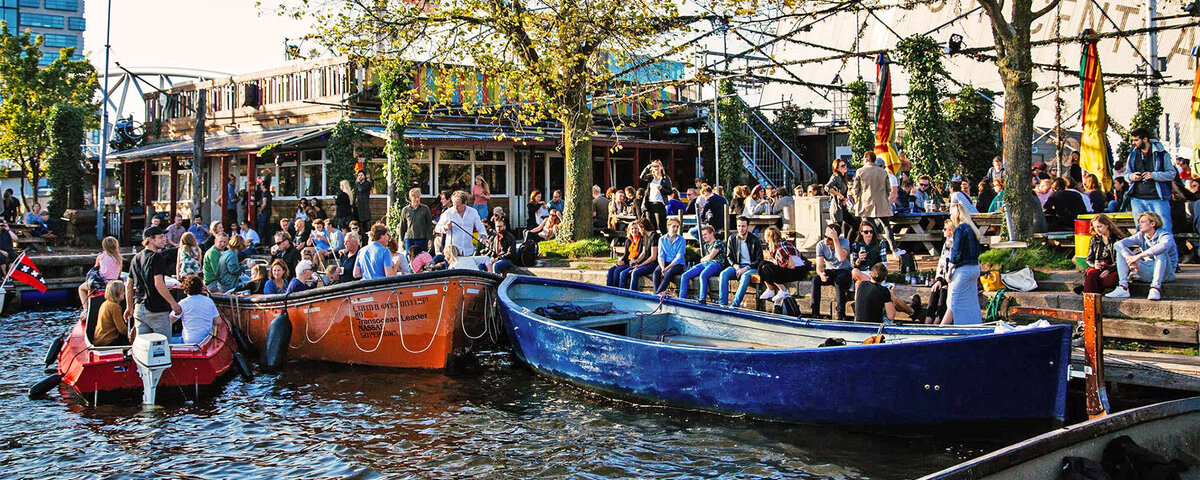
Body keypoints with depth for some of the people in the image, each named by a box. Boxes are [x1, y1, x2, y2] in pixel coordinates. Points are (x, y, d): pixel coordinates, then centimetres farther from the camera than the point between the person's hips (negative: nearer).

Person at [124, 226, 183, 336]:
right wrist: (173, 303, -16)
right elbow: (158, 284, -20)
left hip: (139, 308, 8)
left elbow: (129, 286, 17)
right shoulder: (157, 257, -11)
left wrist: (129, 307, 25)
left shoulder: (136, 258, 13)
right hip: (157, 309, -8)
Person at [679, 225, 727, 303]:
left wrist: (703, 259, 15)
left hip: (716, 264, -8)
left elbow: (710, 256, -3)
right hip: (704, 264, 8)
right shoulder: (705, 245, 30)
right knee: (685, 275, -14)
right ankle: (682, 299, -19)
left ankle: (702, 299, -45)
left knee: (703, 275, -40)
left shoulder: (718, 243, 5)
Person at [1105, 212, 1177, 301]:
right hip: (1146, 274, 5)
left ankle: (1156, 289, -42)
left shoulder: (1165, 235, -12)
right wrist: (1129, 258, -28)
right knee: (1120, 249, -5)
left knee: (1161, 251, -33)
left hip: (1165, 274, -5)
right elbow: (1119, 244, -9)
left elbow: (1164, 246, -39)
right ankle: (1123, 288, -21)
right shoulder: (1141, 236, 5)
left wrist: (1139, 256, -39)